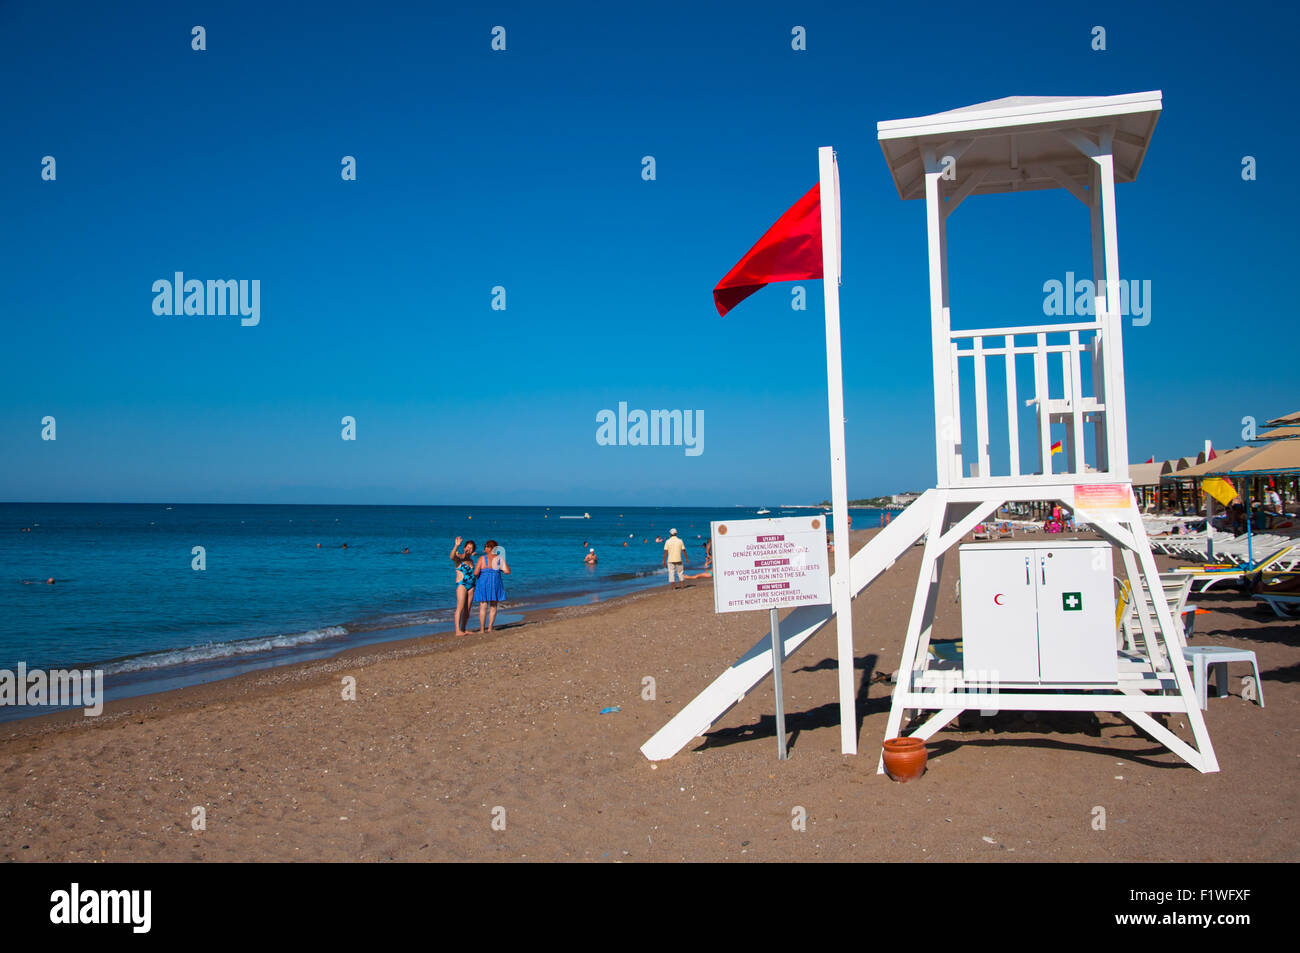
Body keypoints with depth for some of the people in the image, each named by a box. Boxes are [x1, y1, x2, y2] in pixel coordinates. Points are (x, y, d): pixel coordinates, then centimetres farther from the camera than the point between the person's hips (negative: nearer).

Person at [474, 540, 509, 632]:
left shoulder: (482, 558, -3)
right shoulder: (500, 558, 0)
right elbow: (507, 572, -5)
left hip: (483, 582, -1)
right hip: (496, 582, 1)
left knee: (483, 606, 3)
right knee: (493, 606, 12)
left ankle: (481, 629, 2)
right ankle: (490, 627, 10)